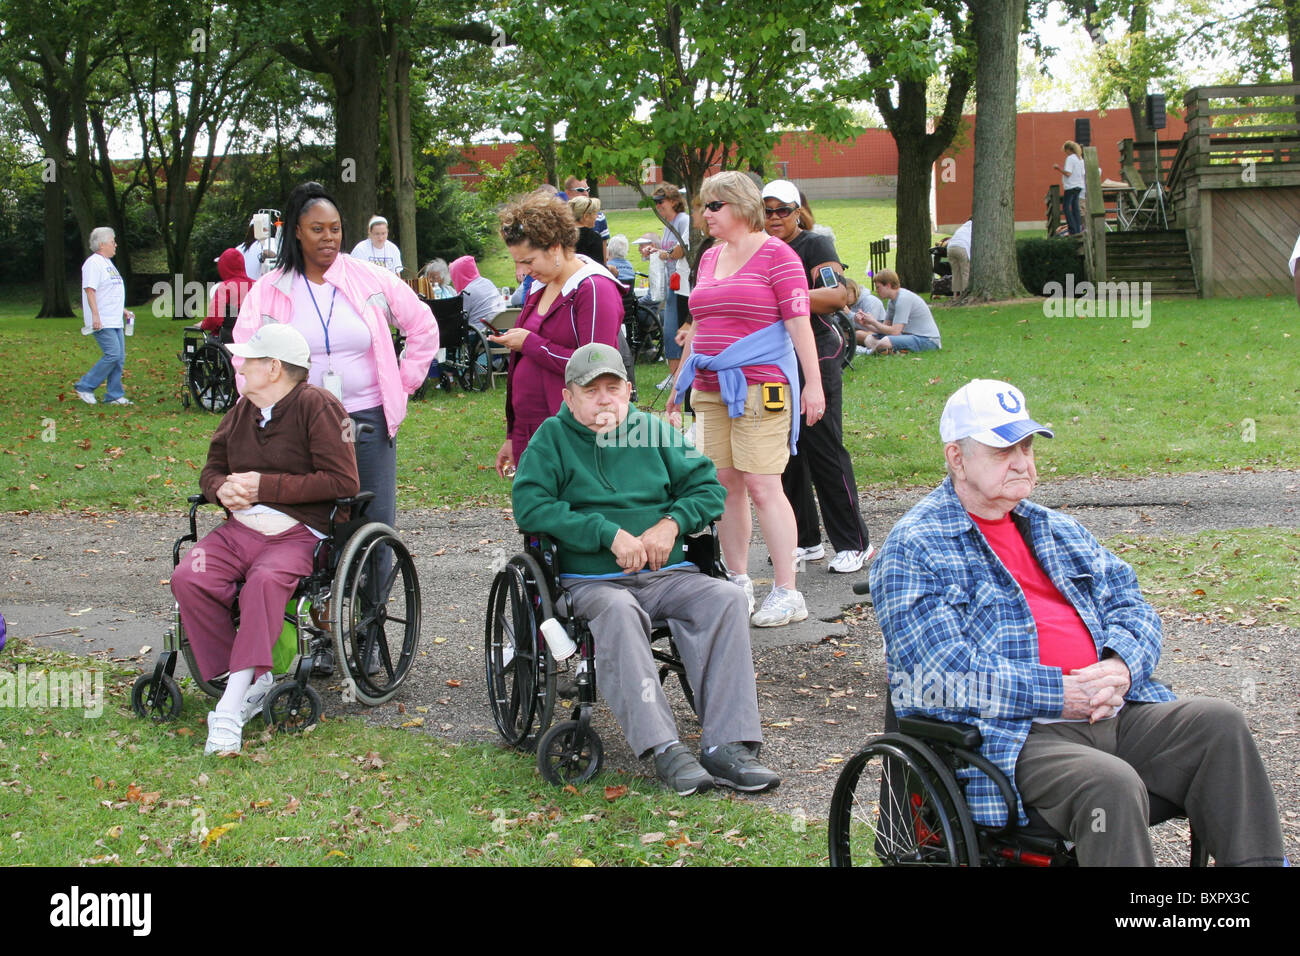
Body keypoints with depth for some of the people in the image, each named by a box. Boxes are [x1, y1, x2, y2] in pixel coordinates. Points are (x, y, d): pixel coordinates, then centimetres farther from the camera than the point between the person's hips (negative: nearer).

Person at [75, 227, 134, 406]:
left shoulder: (107, 263, 21)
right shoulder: (93, 263, -10)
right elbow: (90, 290, -19)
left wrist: (124, 311, 26)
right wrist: (95, 315, -26)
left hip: (115, 321, 10)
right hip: (102, 322, -10)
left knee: (119, 358, 6)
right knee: (112, 354, -15)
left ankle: (114, 396, 9)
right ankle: (85, 387, -4)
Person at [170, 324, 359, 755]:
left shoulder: (316, 406, -5)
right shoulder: (243, 409, 17)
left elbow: (343, 481, -12)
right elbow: (212, 467, 27)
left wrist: (266, 486, -12)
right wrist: (223, 488, 0)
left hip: (296, 533, -6)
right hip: (238, 529, 7)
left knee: (265, 582, -37)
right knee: (187, 578, -22)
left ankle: (230, 708, -39)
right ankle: (250, 682, -13)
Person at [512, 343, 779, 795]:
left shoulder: (654, 430, 16)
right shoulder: (553, 437, 6)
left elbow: (708, 487, 15)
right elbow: (529, 504, -8)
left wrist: (671, 523, -7)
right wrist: (609, 533, -14)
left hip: (666, 574, 3)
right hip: (594, 581, -3)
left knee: (725, 598, -25)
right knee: (617, 612, -38)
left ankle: (726, 745, -32)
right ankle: (665, 750, -43)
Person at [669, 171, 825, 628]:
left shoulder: (776, 254, -4)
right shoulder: (709, 258, 17)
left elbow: (799, 323, -8)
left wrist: (813, 384, -13)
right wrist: (680, 380, 23)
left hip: (761, 386, -7)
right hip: (710, 388, 7)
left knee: (762, 486, -10)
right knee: (725, 485, 6)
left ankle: (787, 593, -4)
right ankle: (738, 582, 16)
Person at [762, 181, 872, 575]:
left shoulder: (815, 245, -6)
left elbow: (838, 295, -20)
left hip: (815, 359, -7)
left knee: (824, 450, -6)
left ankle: (854, 544, 2)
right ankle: (806, 541, 19)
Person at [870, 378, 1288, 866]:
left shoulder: (1058, 530, 24)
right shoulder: (913, 549, -1)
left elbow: (1131, 606, 20)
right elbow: (946, 672, -12)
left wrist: (1121, 666, -4)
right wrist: (1060, 694, -16)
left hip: (1114, 714, 7)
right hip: (1011, 734, -7)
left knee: (1220, 724, -15)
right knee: (1111, 785, -33)